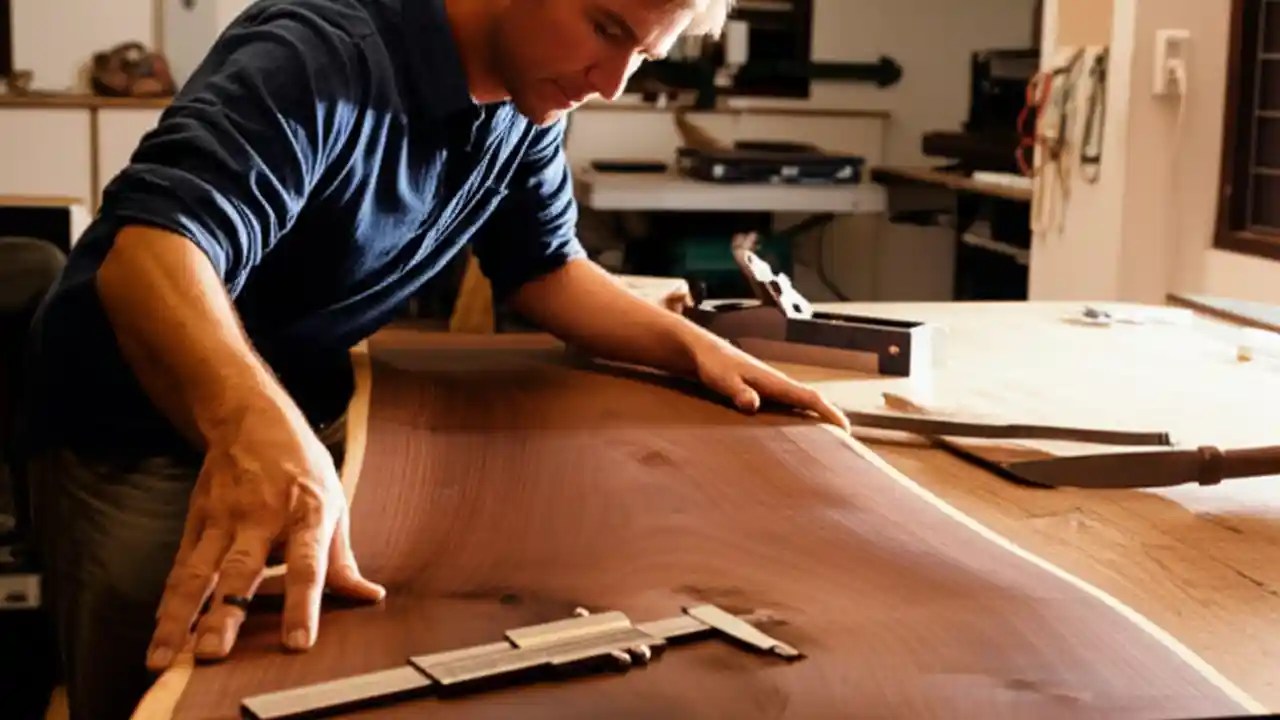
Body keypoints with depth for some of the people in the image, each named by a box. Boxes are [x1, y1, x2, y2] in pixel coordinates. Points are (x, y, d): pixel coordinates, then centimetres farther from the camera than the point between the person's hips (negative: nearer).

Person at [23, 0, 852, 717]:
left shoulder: (527, 101, -6)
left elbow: (546, 268, 7)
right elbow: (150, 252, -44)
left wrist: (694, 346, -9)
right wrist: (255, 425, -63)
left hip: (309, 414, 7)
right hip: (139, 429, -6)